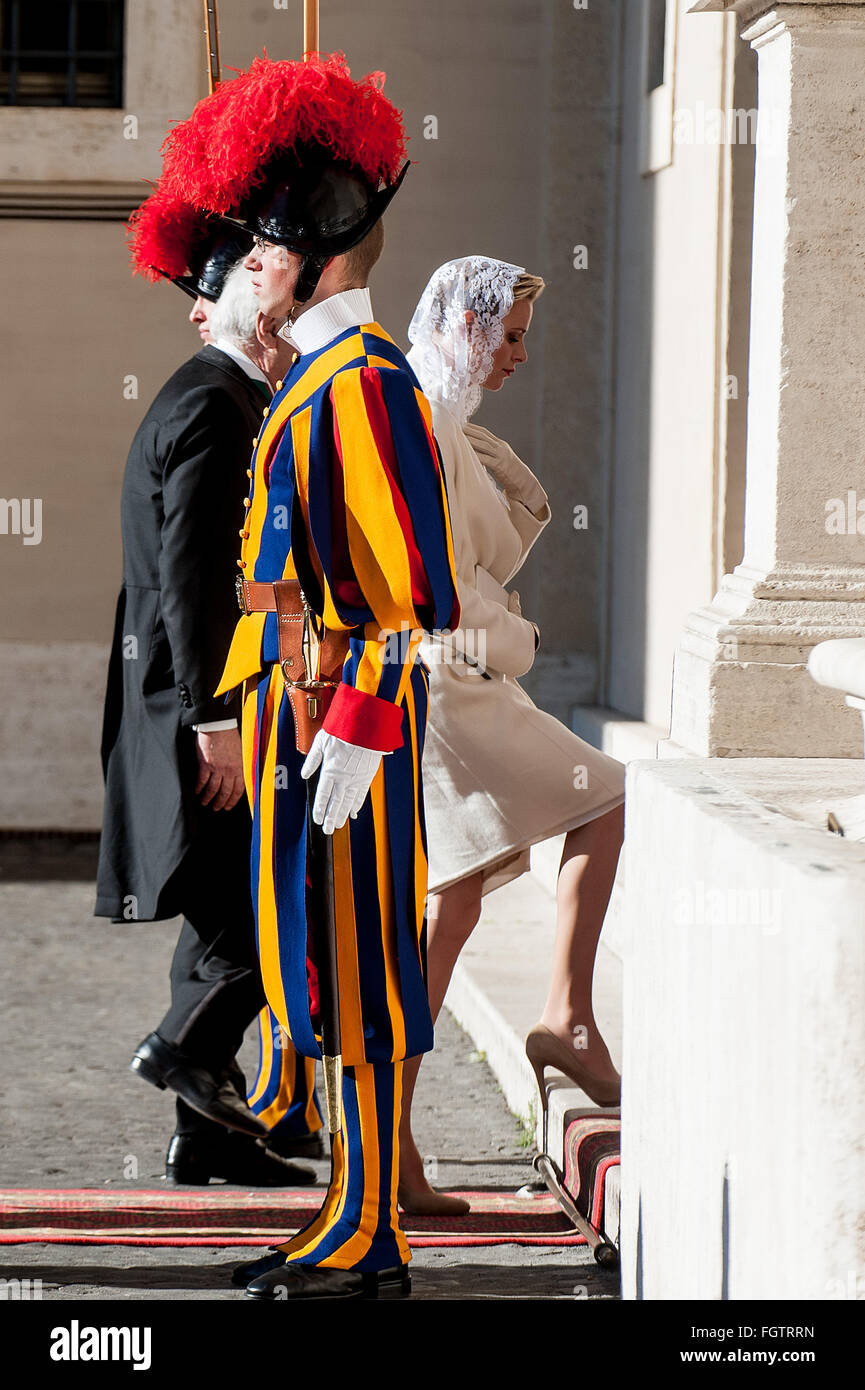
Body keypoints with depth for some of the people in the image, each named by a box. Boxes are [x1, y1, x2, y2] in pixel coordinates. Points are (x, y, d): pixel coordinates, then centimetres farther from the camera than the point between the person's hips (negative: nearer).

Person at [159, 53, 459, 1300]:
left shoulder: (362, 381, -15)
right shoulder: (317, 378, 16)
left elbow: (408, 579, -20)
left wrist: (352, 729, -21)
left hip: (341, 718, -10)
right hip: (302, 708, 10)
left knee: (352, 968, -4)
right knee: (323, 965, 12)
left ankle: (370, 1243, 2)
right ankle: (349, 1218, 19)